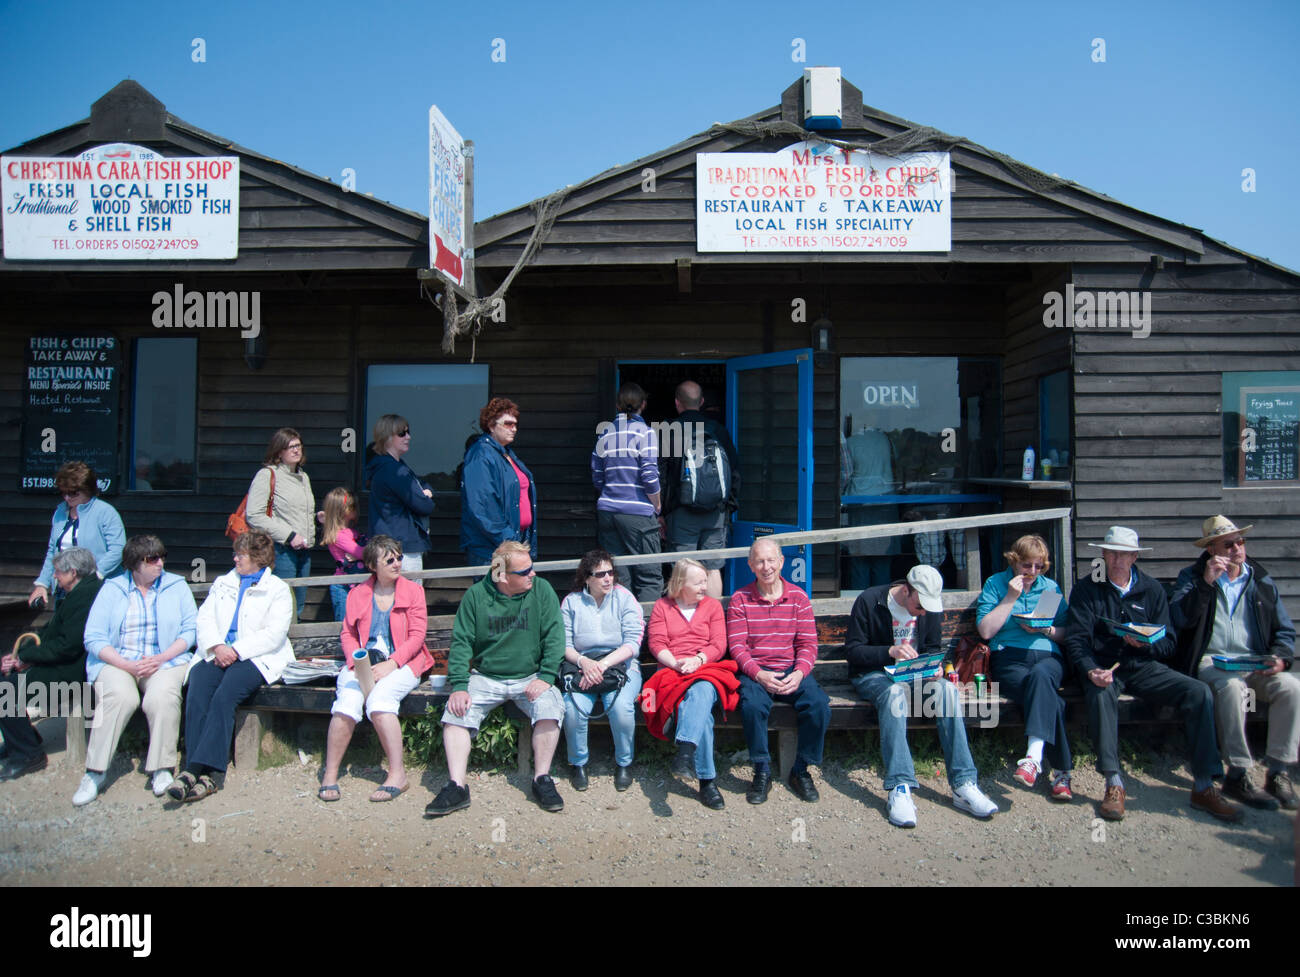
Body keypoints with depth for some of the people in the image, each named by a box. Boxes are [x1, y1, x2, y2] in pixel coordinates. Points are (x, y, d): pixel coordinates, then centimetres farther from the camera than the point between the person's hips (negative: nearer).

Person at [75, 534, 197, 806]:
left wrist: (161, 659, -12)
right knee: (120, 696, -33)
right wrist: (128, 665, -14)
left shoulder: (176, 585, 11)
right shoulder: (112, 588, 9)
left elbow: (190, 630, 4)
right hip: (118, 661, 0)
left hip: (165, 661, 0)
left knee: (162, 697, -32)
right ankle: (94, 773, -20)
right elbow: (93, 638, 1)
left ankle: (161, 769, -19)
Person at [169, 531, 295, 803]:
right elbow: (204, 619, 12)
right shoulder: (222, 584, 26)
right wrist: (217, 647, -8)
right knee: (196, 694, -26)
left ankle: (196, 769, -32)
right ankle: (210, 774, -31)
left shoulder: (278, 589, 10)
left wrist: (236, 651, -14)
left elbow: (274, 634, -3)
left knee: (224, 696, -31)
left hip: (256, 658, -4)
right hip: (216, 655, 4)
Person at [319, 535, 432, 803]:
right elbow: (348, 634, 10)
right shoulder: (357, 594, 15)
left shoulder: (413, 590, 7)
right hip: (363, 662, 2)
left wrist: (390, 664, -13)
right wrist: (356, 663, -10)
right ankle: (330, 775, -15)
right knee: (347, 701, -27)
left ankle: (397, 775, -24)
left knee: (379, 699, -31)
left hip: (401, 664, -2)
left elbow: (417, 636, 0)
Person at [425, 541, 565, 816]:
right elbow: (461, 642, -3)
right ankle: (456, 787, -14)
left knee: (550, 707, -28)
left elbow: (554, 636, -3)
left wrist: (545, 677, -15)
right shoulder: (476, 595, -2)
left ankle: (541, 780, -13)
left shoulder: (541, 590, -2)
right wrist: (459, 686, -14)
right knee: (455, 711, -22)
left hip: (530, 677, -1)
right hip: (485, 677, 1)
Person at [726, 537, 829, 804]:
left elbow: (808, 644, 3)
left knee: (819, 705, -26)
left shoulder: (798, 597, 7)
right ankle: (762, 771, -12)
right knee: (752, 705, -34)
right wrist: (758, 674, -20)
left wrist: (799, 673, -16)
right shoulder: (740, 599, 4)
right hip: (755, 671, -1)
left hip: (792, 670, 2)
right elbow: (736, 645, -3)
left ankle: (801, 770, -4)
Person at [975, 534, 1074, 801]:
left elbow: (1067, 635, 18)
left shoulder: (1051, 587, 19)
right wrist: (1010, 598, -5)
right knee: (1051, 700, -32)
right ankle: (1063, 770, -27)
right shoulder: (995, 584, 11)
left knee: (1040, 676, -38)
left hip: (1048, 658, 1)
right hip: (1008, 658, -1)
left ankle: (1034, 756, -48)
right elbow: (985, 631, -1)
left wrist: (1044, 629, -3)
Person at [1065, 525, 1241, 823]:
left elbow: (1168, 644, 10)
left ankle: (1204, 787, -16)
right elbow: (1076, 639, -5)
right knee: (1101, 692, -37)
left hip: (1143, 666, 3)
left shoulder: (1152, 589, 13)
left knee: (1199, 692, -20)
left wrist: (1144, 644, -14)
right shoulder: (1086, 588, 5)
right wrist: (1091, 671, -24)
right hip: (1102, 666, -3)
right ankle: (1114, 785, -35)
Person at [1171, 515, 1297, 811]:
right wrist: (1206, 582, -16)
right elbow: (1179, 619, -7)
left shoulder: (1262, 582, 17)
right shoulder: (1191, 577, 9)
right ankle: (1238, 775, -27)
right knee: (1232, 687, -35)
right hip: (1210, 662, -3)